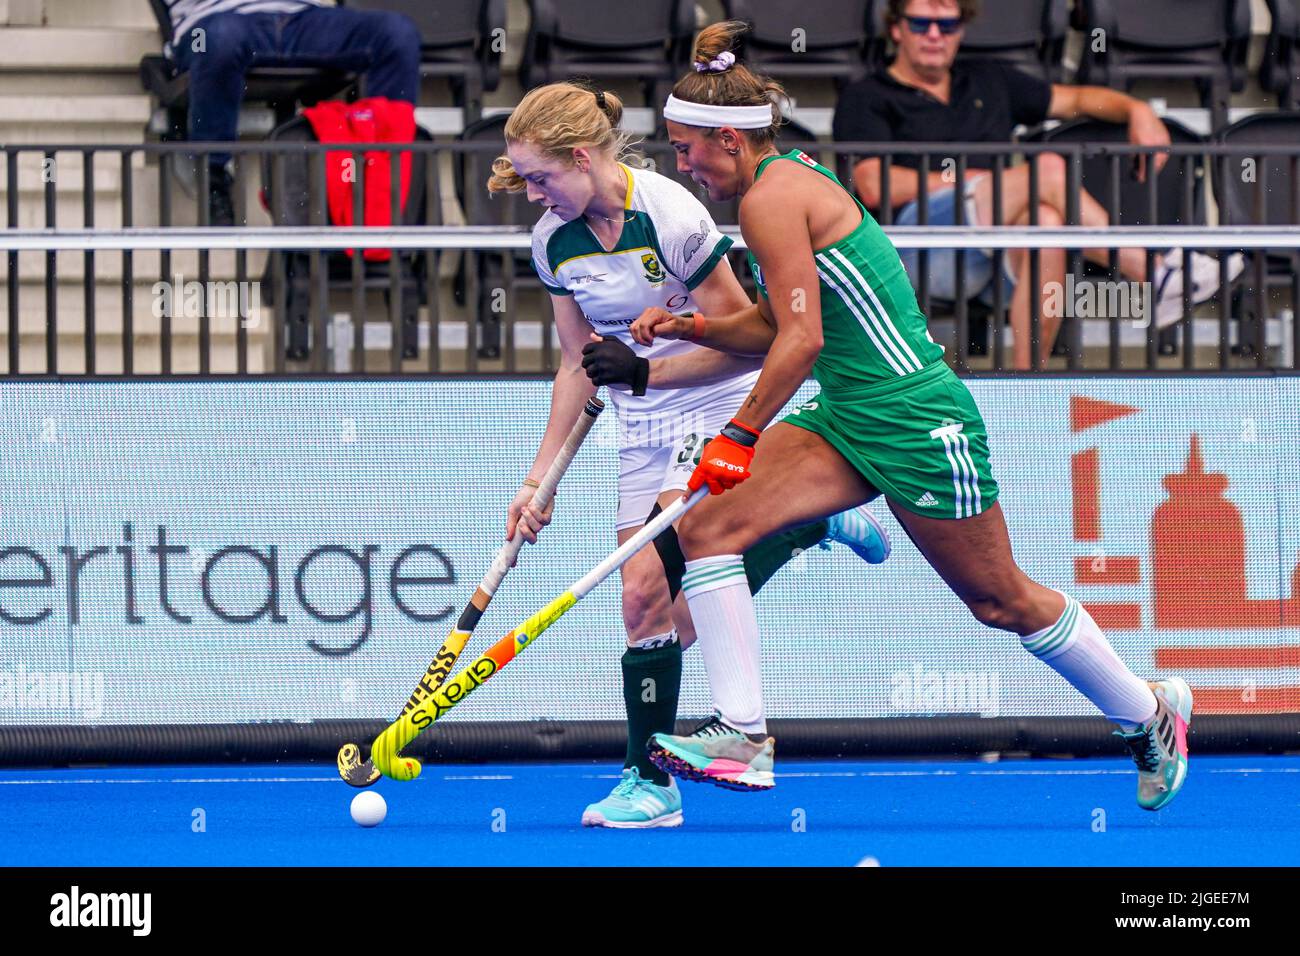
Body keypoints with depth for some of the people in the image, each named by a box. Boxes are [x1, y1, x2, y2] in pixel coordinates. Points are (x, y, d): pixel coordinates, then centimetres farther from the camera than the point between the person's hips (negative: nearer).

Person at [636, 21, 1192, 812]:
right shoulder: (792, 179, 11)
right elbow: (775, 324, 17)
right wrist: (689, 326, 5)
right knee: (709, 526, -7)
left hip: (917, 421, -10)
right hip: (850, 420, 10)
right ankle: (743, 734, -11)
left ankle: (1151, 713, 25)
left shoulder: (772, 197, -18)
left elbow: (801, 341, -22)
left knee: (1001, 602, 5)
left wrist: (741, 434, -15)